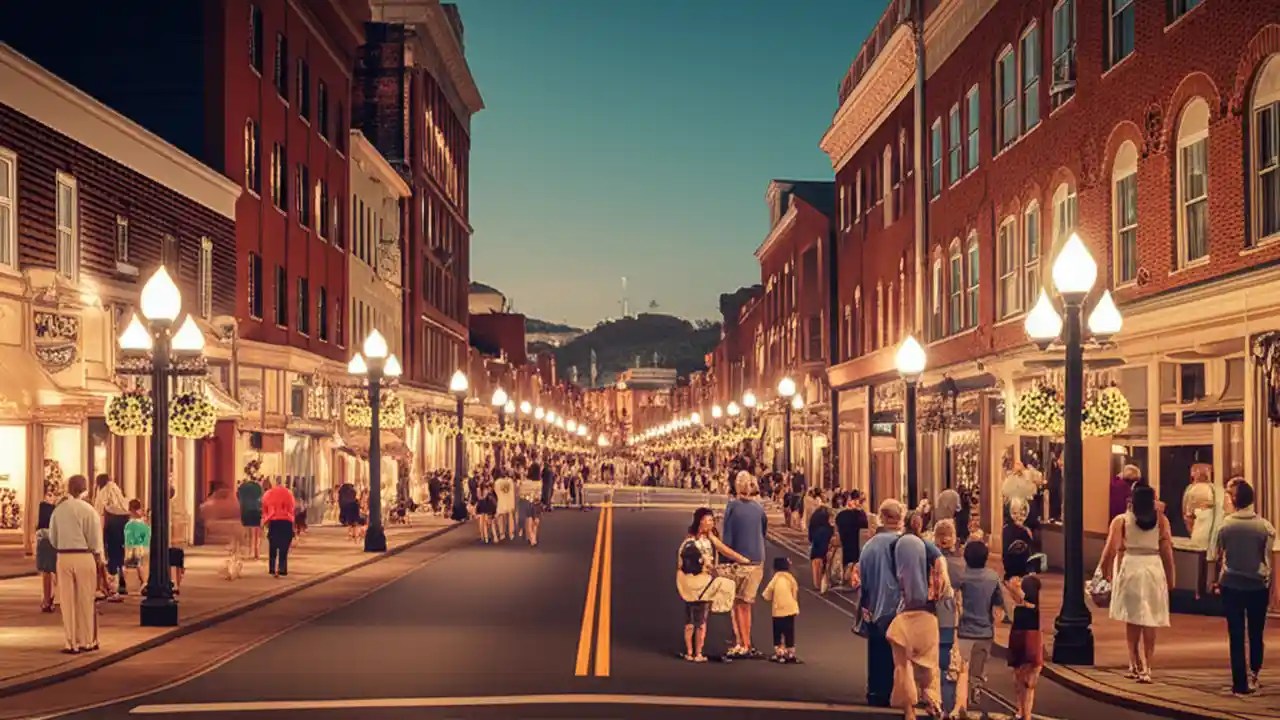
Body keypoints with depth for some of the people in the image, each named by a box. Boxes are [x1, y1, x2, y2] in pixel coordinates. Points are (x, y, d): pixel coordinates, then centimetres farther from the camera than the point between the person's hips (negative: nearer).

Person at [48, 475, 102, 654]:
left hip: (63, 557, 2)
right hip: (84, 557, -2)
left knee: (67, 601, 8)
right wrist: (99, 557, 8)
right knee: (85, 601, 9)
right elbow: (95, 538, -7)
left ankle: (72, 643, 11)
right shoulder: (88, 510, -10)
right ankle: (87, 641, 18)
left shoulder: (58, 510, 0)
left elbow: (53, 537, 7)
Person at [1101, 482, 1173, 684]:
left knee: (1132, 619, 13)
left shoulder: (1121, 520, -2)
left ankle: (1136, 666, 12)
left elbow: (1111, 550, -8)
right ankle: (1146, 668, 5)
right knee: (1150, 622, 6)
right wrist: (1170, 579, 5)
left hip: (1130, 568, 0)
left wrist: (1105, 573, 4)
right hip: (1154, 569, 1)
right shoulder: (1161, 520, 1)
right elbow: (1167, 551, -2)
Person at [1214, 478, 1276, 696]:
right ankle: (1253, 672, 5)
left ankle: (1241, 683, 5)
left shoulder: (1226, 525, -5)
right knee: (1256, 634, 14)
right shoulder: (1264, 526, -6)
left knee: (1236, 636, 5)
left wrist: (1218, 581, 14)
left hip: (1231, 586, 0)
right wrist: (1273, 584, 5)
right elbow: (1270, 560, -4)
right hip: (1258, 586, 0)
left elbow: (1220, 557, 2)